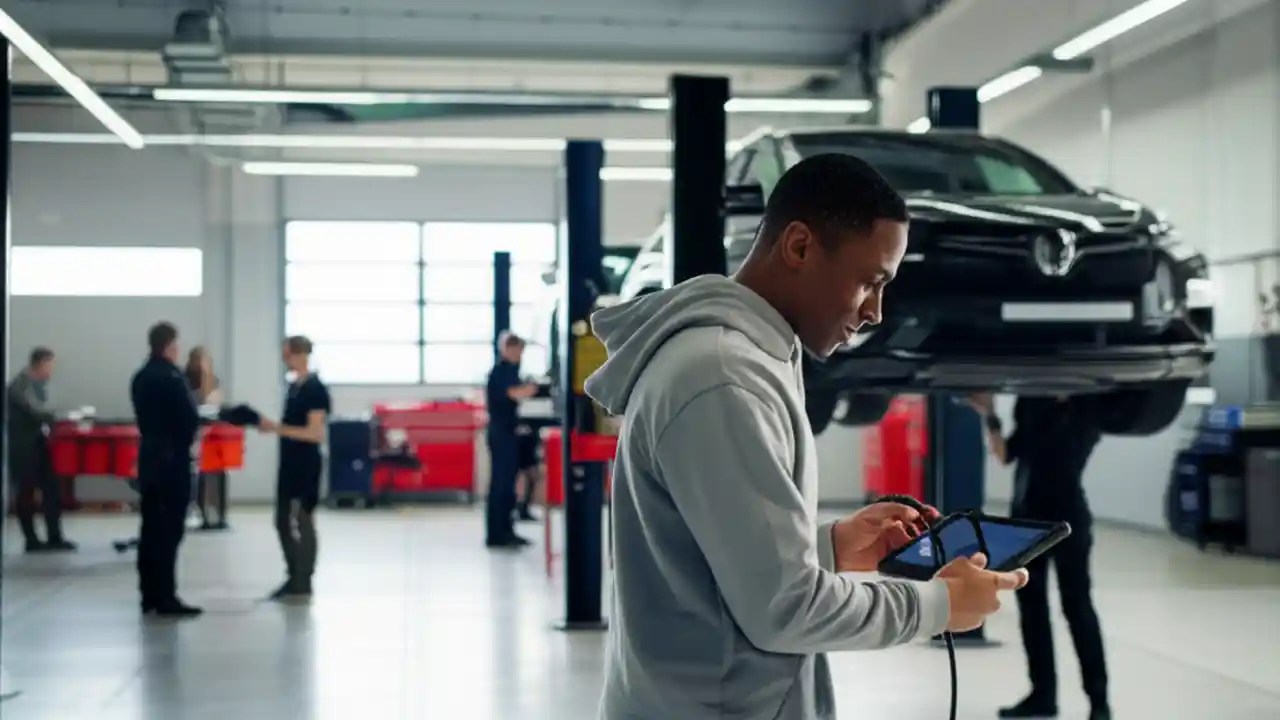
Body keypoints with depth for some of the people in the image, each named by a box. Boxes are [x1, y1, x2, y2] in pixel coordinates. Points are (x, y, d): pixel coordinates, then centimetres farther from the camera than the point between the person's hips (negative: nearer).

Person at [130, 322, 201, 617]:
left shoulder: (140, 377, 10)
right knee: (169, 530, -5)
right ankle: (165, 597, -5)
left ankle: (150, 595, 14)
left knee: (150, 527, 10)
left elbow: (143, 416, 13)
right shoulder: (172, 377, -16)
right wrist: (185, 443, 1)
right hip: (172, 459, -8)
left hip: (148, 456, 8)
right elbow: (190, 419, -16)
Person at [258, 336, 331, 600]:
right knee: (283, 522, 11)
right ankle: (294, 578, 20)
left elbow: (315, 433, -20)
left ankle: (304, 583, 6)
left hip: (306, 464, -9)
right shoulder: (293, 386, 12)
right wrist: (271, 426, 3)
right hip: (289, 462, 9)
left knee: (303, 523, -2)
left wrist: (277, 428, -21)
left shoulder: (315, 389, -15)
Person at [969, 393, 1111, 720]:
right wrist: (989, 417, -3)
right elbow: (1006, 454, 10)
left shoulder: (1086, 406, -2)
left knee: (1077, 607, -3)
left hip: (1067, 519, -5)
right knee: (1031, 606, 9)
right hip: (1026, 517, 6)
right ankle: (1042, 692, 19)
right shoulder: (1029, 403, 11)